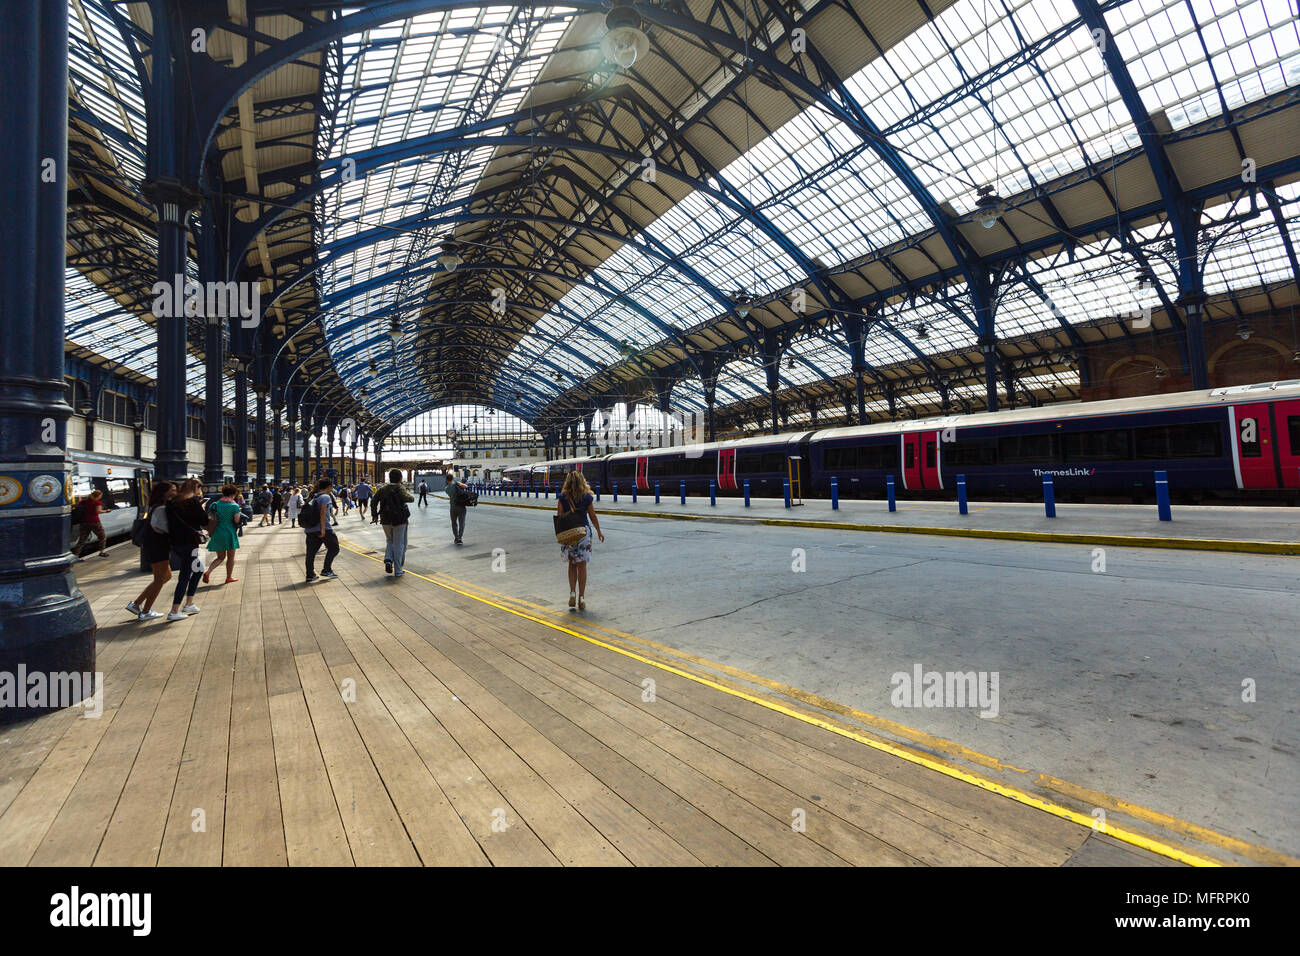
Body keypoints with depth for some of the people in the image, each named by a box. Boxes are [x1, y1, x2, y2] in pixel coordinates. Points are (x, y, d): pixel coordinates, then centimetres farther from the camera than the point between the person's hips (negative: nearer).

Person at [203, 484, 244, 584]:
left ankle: (207, 572, -6)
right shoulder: (234, 505, -11)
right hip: (230, 533, -4)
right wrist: (240, 515, 8)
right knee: (230, 557, 12)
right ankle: (229, 577, 19)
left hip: (217, 533, 4)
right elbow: (237, 520, -12)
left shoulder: (216, 504, 2)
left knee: (220, 557, 17)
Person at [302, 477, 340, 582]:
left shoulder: (313, 497, 16)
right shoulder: (326, 497, -7)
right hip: (323, 528, -8)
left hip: (310, 529, 8)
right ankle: (326, 570, 6)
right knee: (333, 548, 7)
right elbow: (323, 513, -15)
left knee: (311, 552, 10)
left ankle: (310, 575, 14)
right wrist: (323, 529, -18)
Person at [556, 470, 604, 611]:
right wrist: (599, 531, 17)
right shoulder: (587, 497, -4)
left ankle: (572, 593, 8)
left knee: (572, 564, 16)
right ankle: (581, 598, 9)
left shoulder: (562, 497, -5)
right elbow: (593, 517, 3)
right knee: (582, 565, 7)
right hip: (583, 532, 0)